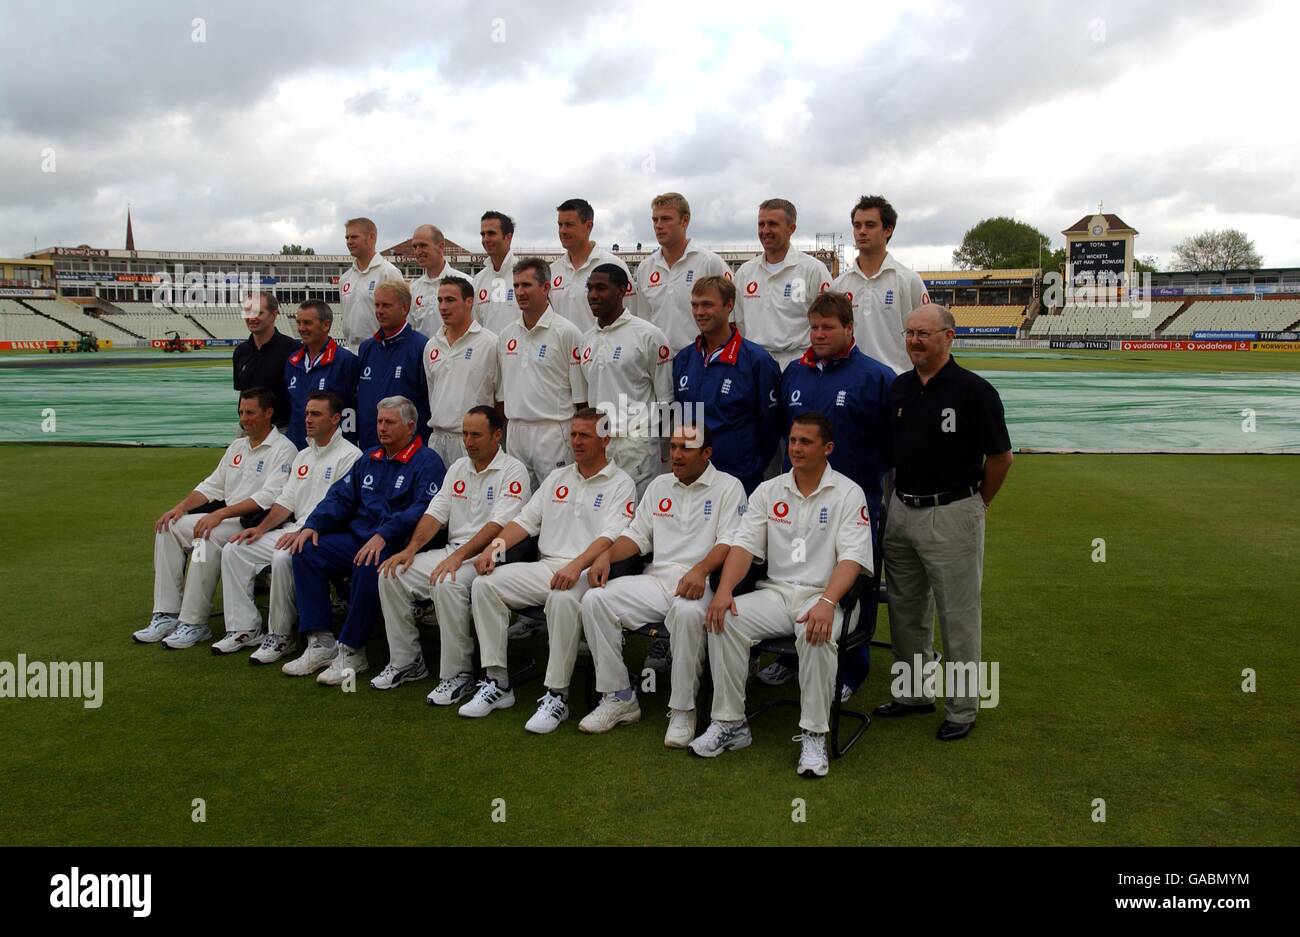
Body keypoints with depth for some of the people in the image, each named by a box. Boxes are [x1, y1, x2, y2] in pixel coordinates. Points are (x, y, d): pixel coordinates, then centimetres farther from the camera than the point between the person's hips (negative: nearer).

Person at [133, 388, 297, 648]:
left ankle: (194, 624, -23)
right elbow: (212, 485, 19)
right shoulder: (237, 446, 19)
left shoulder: (283, 449, -9)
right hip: (225, 519, 9)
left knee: (207, 537, -32)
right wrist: (181, 506, 1)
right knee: (168, 527, -6)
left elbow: (268, 497, -21)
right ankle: (166, 615, -7)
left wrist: (220, 514, -26)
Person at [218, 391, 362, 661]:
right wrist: (262, 527, 4)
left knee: (283, 558, -34)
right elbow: (286, 501, 20)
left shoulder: (349, 456, -8)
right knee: (234, 550, -3)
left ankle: (280, 636, -18)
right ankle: (244, 629, 0)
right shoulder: (304, 456, 21)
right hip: (293, 529, 9)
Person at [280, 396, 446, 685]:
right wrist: (313, 524, -1)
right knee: (306, 552, -13)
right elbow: (340, 496, 18)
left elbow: (422, 509, -18)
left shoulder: (427, 462, -3)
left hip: (393, 545, -7)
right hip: (355, 537, 7)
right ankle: (321, 643, -11)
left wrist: (384, 535, -30)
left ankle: (351, 651, -20)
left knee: (368, 567, -36)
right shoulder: (368, 459, 21)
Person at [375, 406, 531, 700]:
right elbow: (435, 513, 12)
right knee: (391, 574, -8)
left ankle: (458, 675, -20)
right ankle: (406, 662, 4)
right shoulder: (458, 467, 17)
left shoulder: (513, 471, -7)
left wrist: (458, 557, -26)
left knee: (447, 584, -35)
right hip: (453, 551, 8)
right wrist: (410, 550, -4)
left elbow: (498, 525, -18)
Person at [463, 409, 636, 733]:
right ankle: (497, 683, -9)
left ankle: (557, 696, -25)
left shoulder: (620, 484, 1)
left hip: (586, 572, -6)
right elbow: (526, 520, 16)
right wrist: (495, 545, -2)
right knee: (484, 585, -13)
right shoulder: (558, 478, 21)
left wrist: (576, 566, -29)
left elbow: (611, 536, -13)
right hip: (545, 566, 6)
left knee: (563, 599, -38)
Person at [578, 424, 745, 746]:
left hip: (698, 583, -5)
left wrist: (700, 569, -27)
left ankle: (682, 710, -22)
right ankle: (619, 698, -8)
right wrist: (607, 556, 0)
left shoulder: (728, 487, 4)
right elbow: (637, 535, 20)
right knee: (594, 600, -17)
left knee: (687, 612, -40)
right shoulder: (659, 485, 22)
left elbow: (729, 541, -9)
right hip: (656, 579, 6)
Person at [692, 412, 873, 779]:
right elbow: (744, 544, 3)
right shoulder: (768, 491, 11)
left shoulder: (848, 493, -1)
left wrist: (827, 603, -28)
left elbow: (852, 557, -11)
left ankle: (814, 736, -21)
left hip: (822, 595, -3)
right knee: (724, 620, -23)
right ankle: (729, 724, -12)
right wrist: (724, 591, -15)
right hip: (775, 591, 4)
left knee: (817, 634, -36)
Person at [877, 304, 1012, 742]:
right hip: (901, 510, 6)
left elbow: (1000, 458, -5)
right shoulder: (898, 388, 6)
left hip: (951, 516, -6)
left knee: (958, 615, 3)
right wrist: (901, 498, 13)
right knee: (905, 610, 15)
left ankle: (962, 708, 16)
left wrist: (974, 506, 3)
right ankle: (913, 692, 31)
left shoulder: (974, 390, -11)